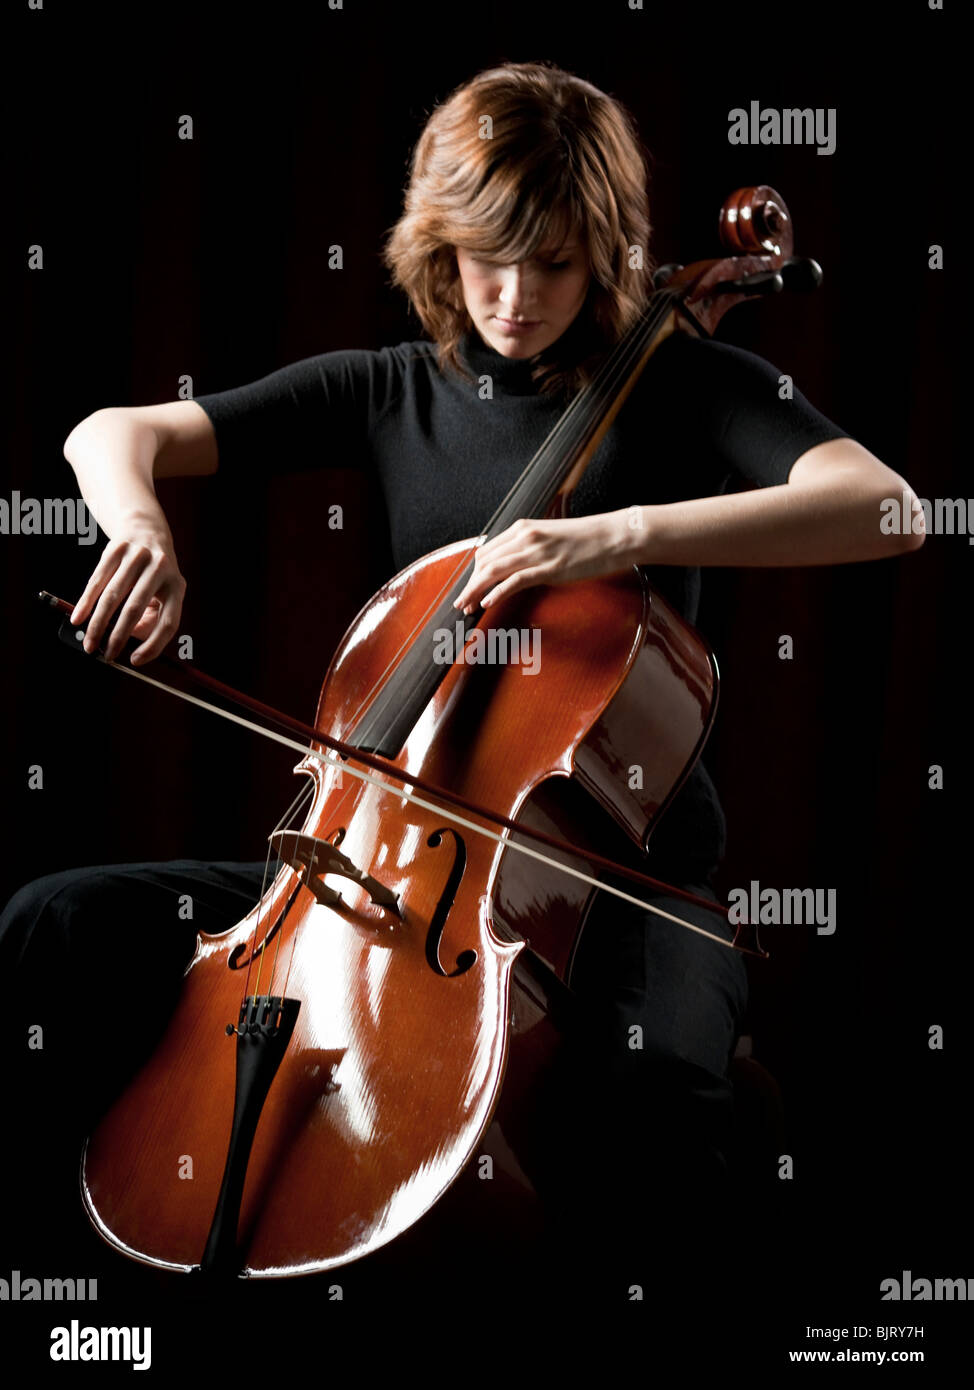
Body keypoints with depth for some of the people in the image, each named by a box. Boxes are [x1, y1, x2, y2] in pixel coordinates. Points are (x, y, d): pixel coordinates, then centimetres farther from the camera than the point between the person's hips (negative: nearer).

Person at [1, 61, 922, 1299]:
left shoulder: (681, 386, 0)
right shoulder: (388, 391, 11)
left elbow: (883, 508, -18)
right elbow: (111, 434, 7)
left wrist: (623, 534, -29)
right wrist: (141, 525, -18)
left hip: (616, 875, -4)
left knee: (657, 1084, -39)